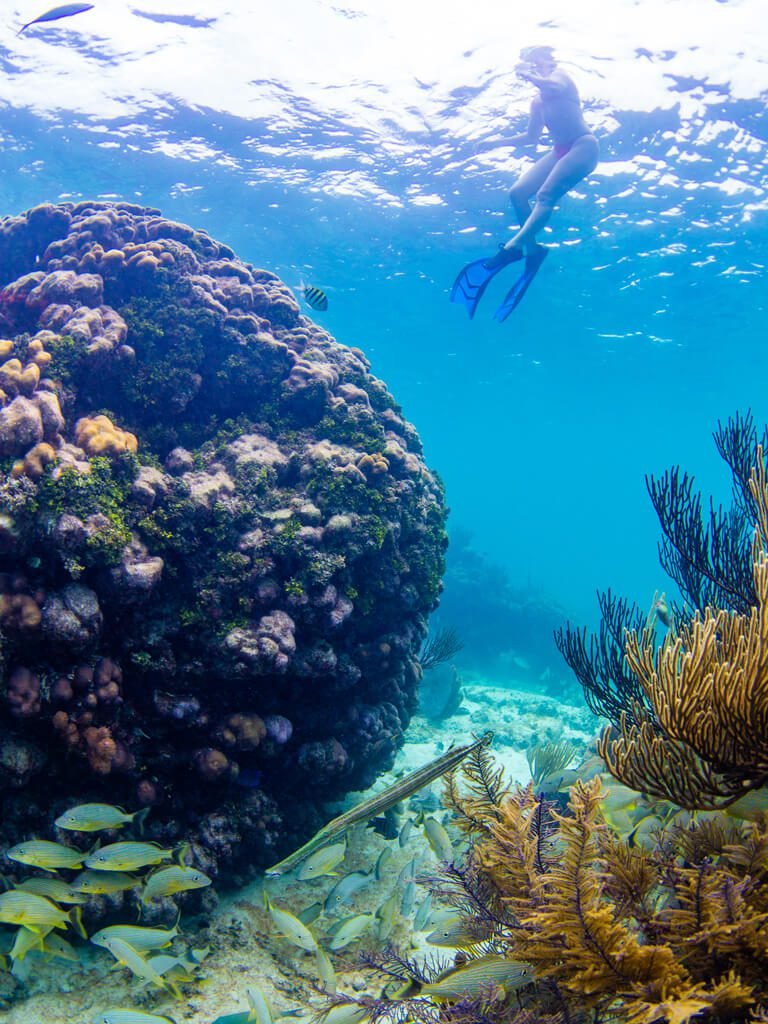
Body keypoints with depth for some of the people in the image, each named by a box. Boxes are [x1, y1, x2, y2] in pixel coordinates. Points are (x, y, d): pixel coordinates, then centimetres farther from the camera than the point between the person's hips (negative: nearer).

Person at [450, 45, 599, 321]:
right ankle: (532, 249, -5)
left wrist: (530, 76, -16)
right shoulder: (537, 102, 19)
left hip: (583, 146, -8)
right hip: (559, 151, 8)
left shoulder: (560, 75, 0)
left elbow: (555, 87, -26)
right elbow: (531, 137, 29)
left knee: (546, 194, -28)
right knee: (518, 192, -8)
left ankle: (511, 247, -44)